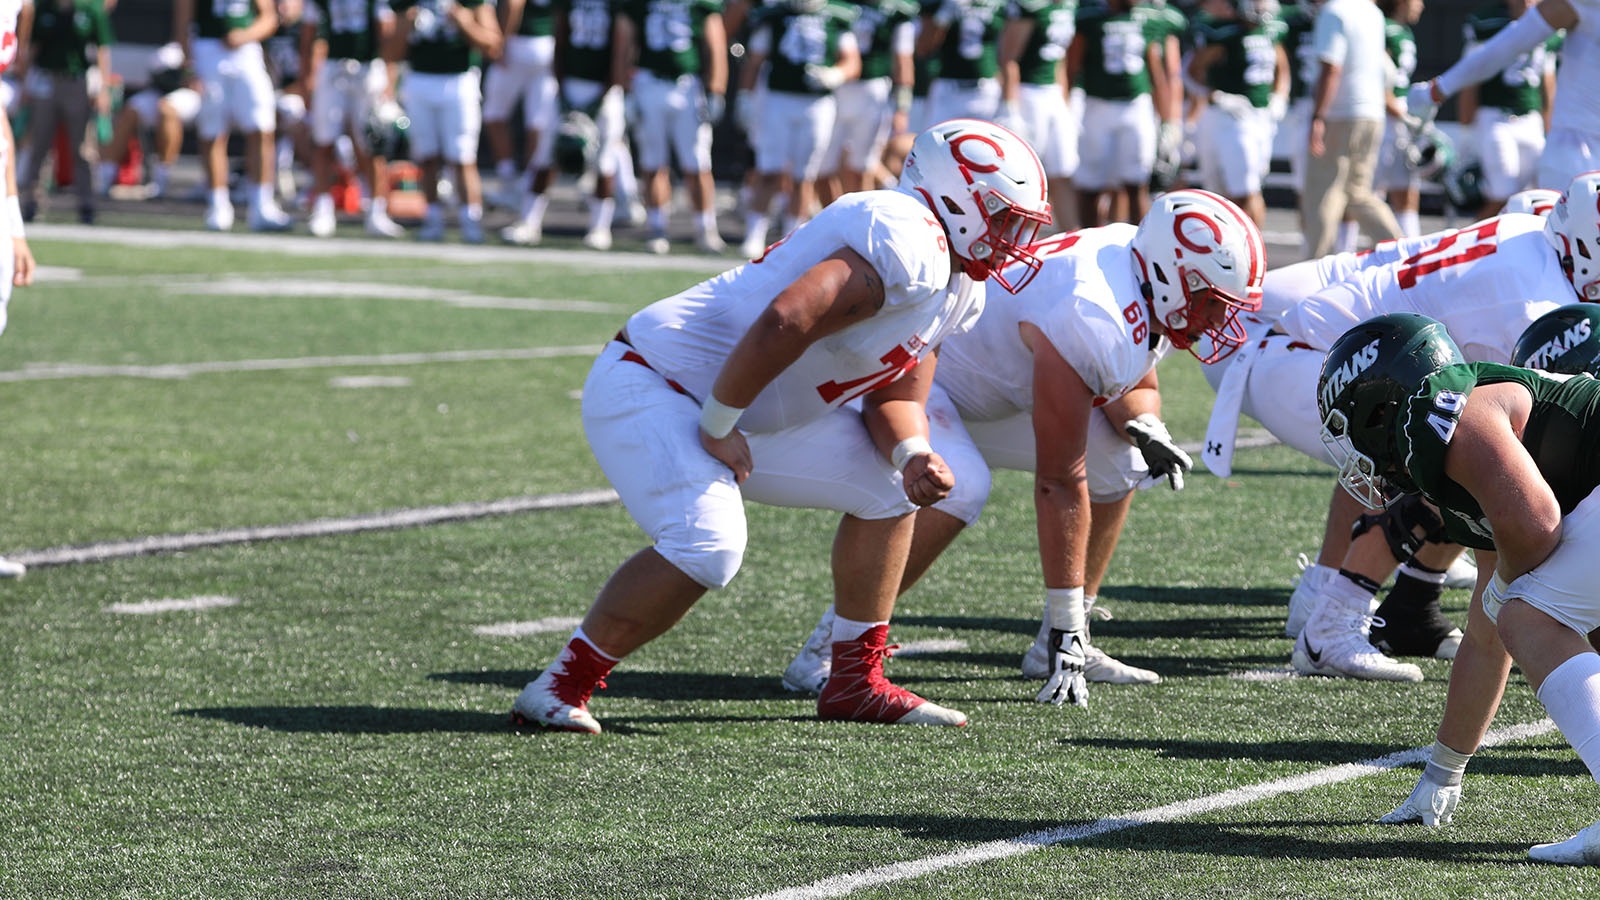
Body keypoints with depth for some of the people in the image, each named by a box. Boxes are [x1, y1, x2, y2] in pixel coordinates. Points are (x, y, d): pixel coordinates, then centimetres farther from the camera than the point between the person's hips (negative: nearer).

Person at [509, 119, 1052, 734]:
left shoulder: (960, 288, 10)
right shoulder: (909, 245, -25)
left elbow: (892, 395, 14)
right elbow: (784, 321, -35)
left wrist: (913, 454, -9)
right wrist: (719, 427, -24)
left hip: (737, 411, 11)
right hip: (649, 386, -11)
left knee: (888, 487, 11)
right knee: (708, 548, -29)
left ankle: (856, 682, 18)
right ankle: (558, 690, -15)